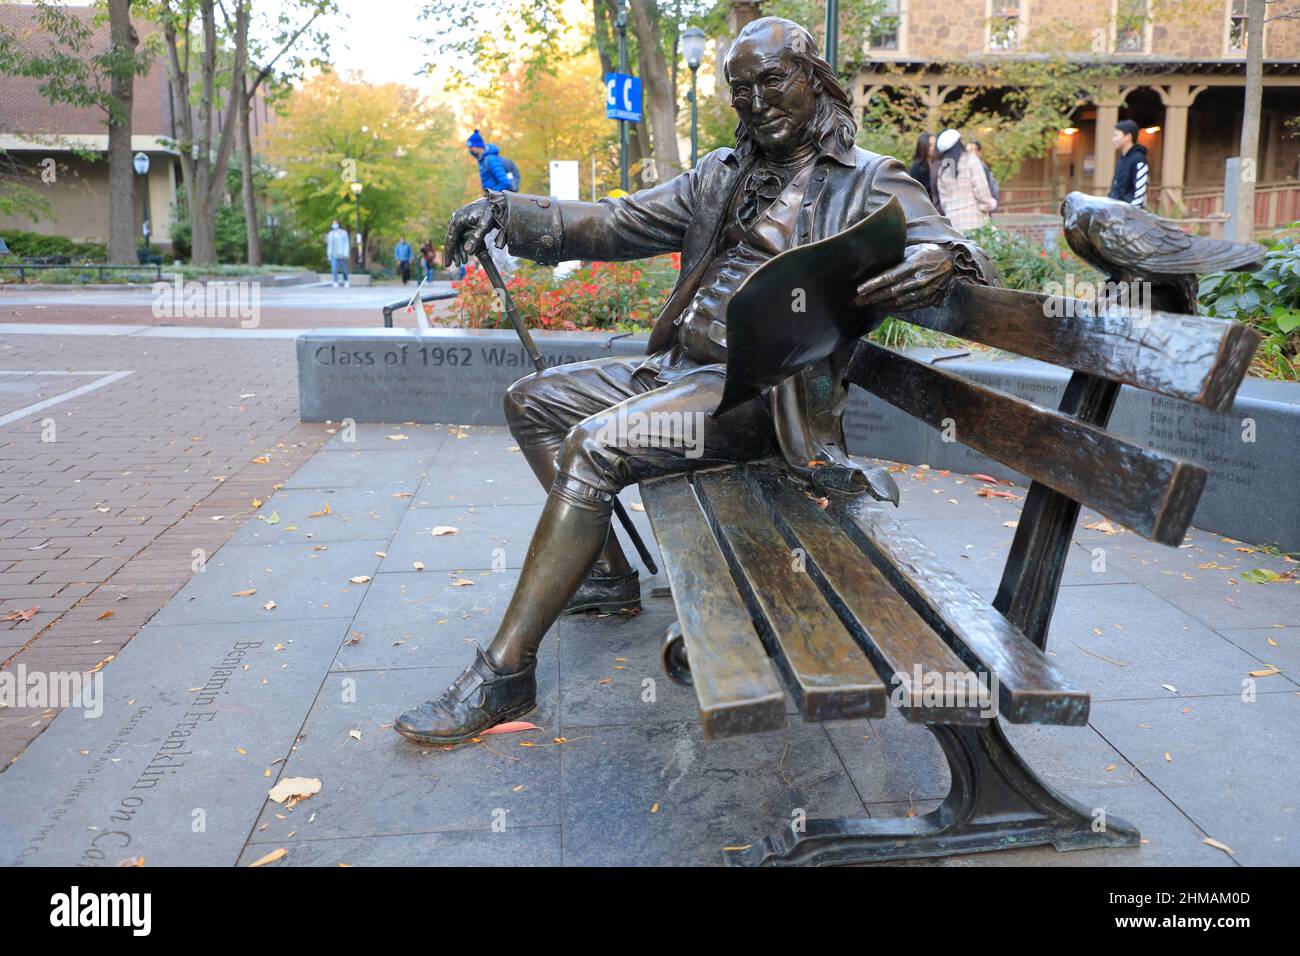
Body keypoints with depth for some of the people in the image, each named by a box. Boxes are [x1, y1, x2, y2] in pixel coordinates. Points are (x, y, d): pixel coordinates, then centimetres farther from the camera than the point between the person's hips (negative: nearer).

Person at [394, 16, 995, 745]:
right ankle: (609, 576, 13)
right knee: (532, 401, 12)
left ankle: (505, 673, -20)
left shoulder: (870, 182, 0)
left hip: (759, 389, -9)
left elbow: (955, 250, -10)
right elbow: (616, 225, 14)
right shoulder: (725, 174, 18)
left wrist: (940, 261, -36)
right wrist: (506, 212, 2)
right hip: (679, 367, 9)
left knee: (594, 445, -28)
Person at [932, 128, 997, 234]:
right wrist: (989, 204, 10)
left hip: (953, 222, 4)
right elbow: (981, 190, -5)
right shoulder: (971, 160, -2)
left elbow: (943, 199, 11)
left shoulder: (941, 169, 10)